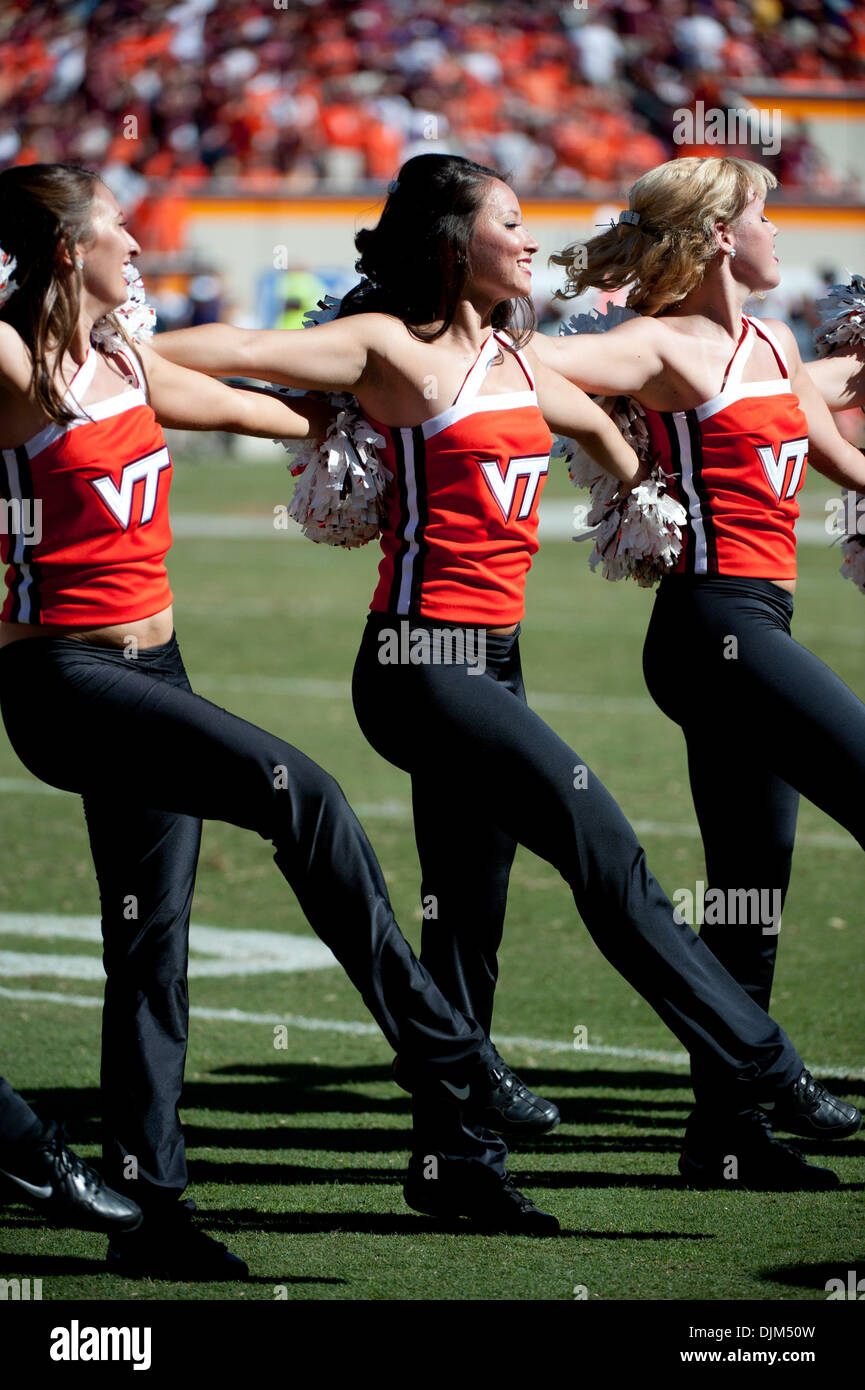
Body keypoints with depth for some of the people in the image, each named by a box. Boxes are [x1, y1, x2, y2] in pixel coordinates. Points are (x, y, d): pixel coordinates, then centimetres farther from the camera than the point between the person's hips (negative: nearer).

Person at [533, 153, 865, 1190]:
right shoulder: (668, 348, -9)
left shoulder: (775, 344, 17)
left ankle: (727, 1130, 10)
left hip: (754, 624, 8)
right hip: (715, 622, -8)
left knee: (753, 890, 7)